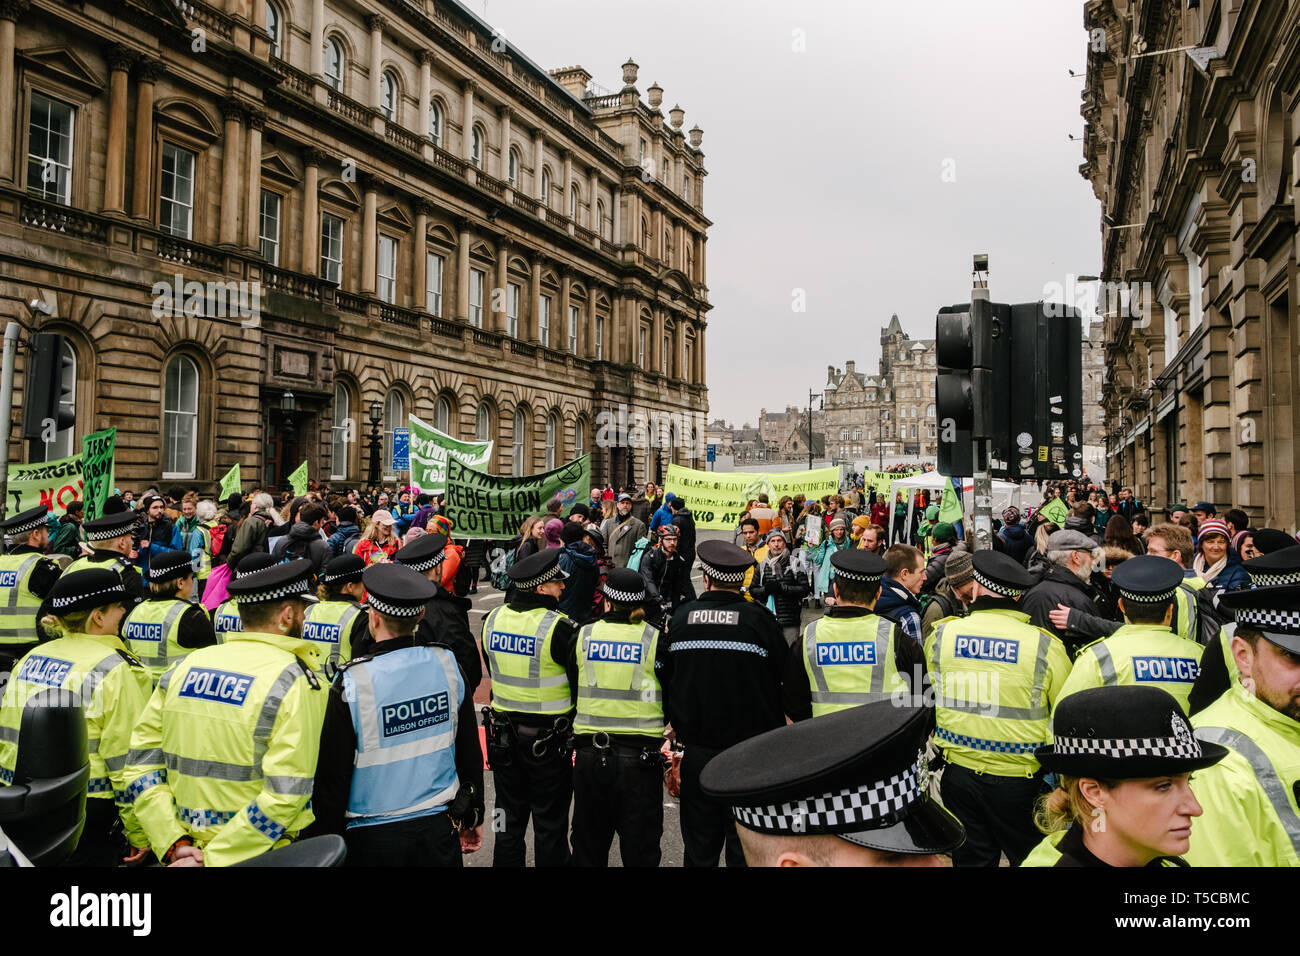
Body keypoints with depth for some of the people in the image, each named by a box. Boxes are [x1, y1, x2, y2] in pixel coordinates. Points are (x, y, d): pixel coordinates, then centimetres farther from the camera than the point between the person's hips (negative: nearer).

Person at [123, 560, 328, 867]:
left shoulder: (185, 666, 1)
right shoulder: (296, 683, -15)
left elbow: (141, 765, 0)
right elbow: (284, 795, -23)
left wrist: (174, 844, -4)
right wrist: (211, 859, -16)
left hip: (189, 849, 5)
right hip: (259, 854, -4)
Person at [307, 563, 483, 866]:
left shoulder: (352, 684, -20)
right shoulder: (447, 662, -8)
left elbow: (333, 775, -13)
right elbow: (470, 751, 2)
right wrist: (472, 818, 15)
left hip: (373, 836, -3)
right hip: (439, 827, 3)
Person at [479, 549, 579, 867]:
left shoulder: (492, 619, -3)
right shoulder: (558, 628, -21)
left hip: (502, 731, 5)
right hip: (548, 739, -5)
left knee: (509, 819, 19)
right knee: (549, 823, 10)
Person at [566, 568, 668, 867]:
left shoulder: (583, 636, 0)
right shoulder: (656, 640, -7)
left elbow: (570, 689, 9)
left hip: (589, 754, 2)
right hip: (641, 756, -2)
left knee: (589, 846, 18)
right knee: (640, 851, 9)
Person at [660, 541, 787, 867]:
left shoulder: (681, 617, -2)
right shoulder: (759, 619, -10)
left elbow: (664, 678, 7)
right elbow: (786, 678, -3)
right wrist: (772, 727, 12)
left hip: (697, 746, 2)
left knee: (699, 844, 15)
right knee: (744, 843, 9)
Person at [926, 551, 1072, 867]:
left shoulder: (941, 635, -5)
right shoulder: (1045, 645, -13)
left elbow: (925, 699, 10)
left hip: (958, 770, 2)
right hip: (1019, 779, -2)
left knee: (970, 857, 17)